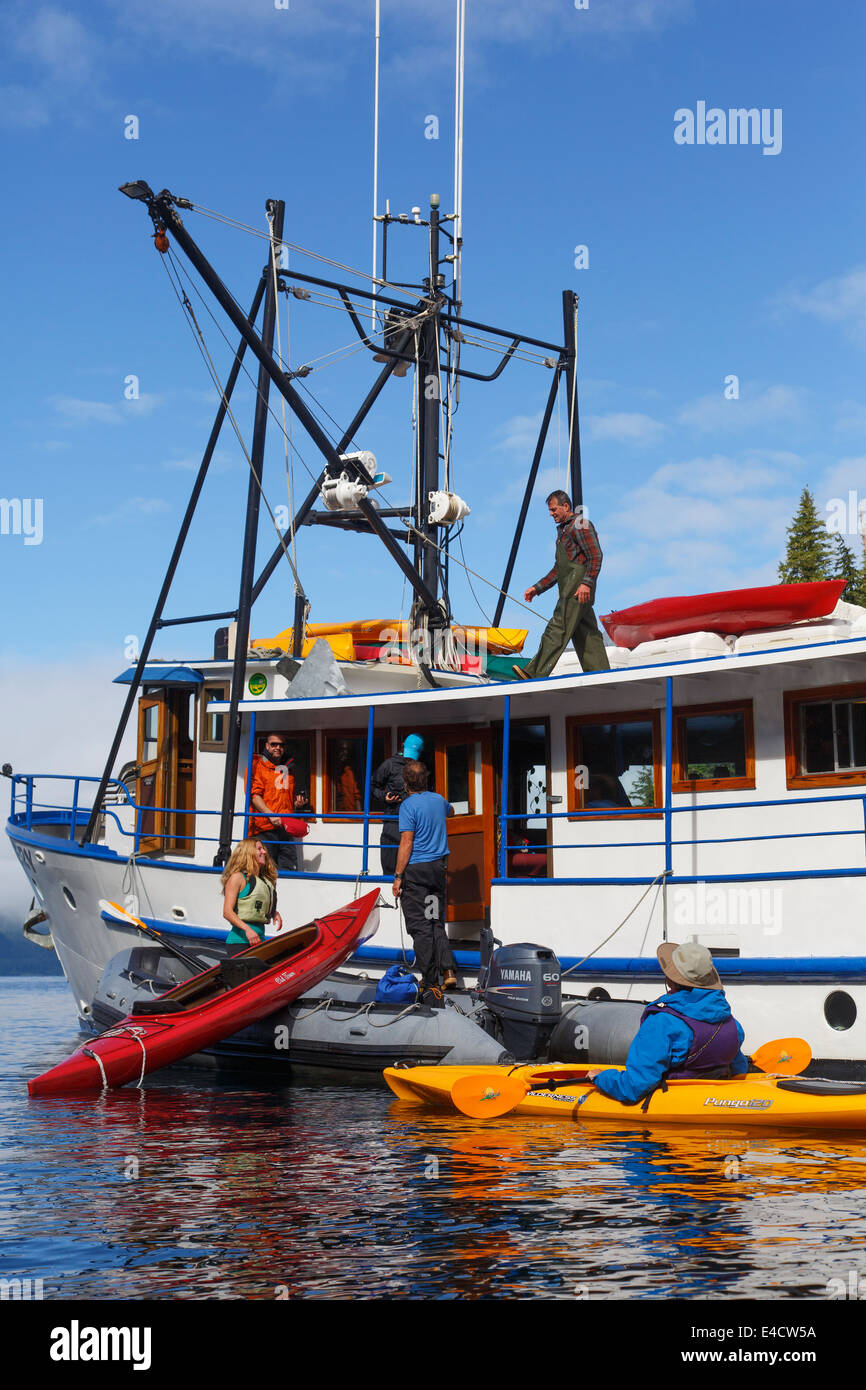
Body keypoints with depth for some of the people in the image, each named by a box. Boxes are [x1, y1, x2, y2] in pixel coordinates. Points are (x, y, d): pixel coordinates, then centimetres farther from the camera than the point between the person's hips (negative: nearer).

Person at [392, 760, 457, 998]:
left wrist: (398, 876, -11)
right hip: (439, 866, 6)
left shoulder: (409, 805, -12)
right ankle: (448, 970, 0)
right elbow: (450, 811, 33)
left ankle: (431, 983, -2)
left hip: (416, 870, -6)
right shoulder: (438, 799, 7)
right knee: (436, 922, 15)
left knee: (419, 926, -1)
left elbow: (406, 844, -16)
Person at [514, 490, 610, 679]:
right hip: (569, 591, 10)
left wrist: (586, 583, -24)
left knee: (557, 629, -16)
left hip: (579, 589, -10)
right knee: (585, 635, 6)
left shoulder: (581, 525, -3)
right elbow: (558, 569, 29)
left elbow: (596, 556, -14)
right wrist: (537, 588, 22)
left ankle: (534, 673, -23)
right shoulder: (562, 530, 27)